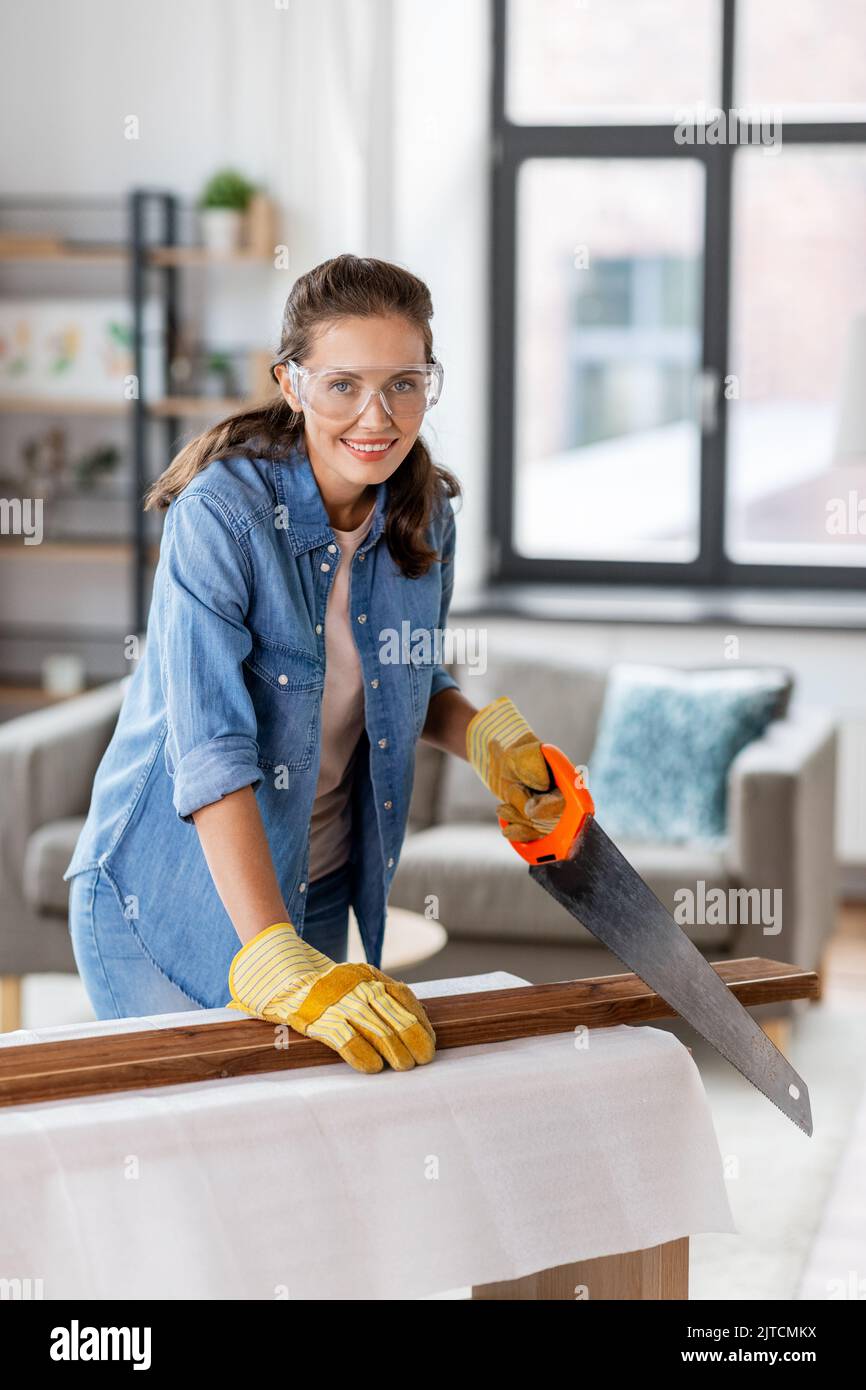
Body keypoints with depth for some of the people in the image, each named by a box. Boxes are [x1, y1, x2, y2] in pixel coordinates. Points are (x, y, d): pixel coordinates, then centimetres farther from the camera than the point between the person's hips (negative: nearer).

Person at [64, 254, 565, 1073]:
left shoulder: (425, 518, -4)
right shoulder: (220, 515, -24)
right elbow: (210, 753, -32)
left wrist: (485, 737, -10)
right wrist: (277, 962, -40)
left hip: (316, 889, 6)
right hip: (171, 893, -5)